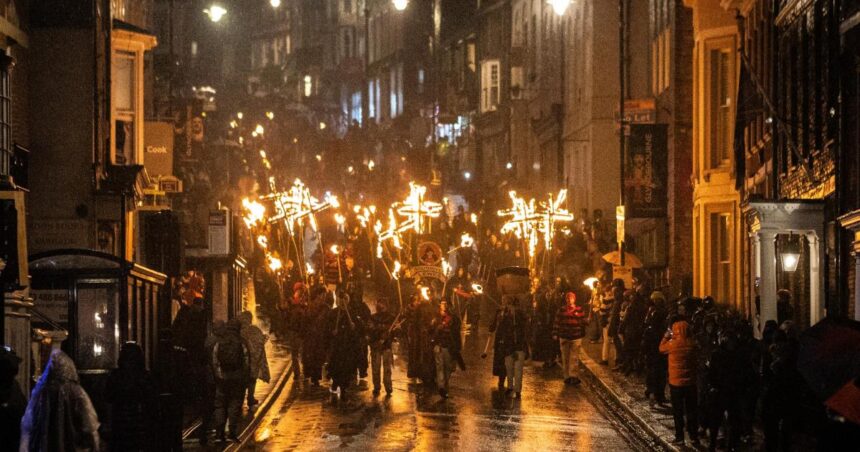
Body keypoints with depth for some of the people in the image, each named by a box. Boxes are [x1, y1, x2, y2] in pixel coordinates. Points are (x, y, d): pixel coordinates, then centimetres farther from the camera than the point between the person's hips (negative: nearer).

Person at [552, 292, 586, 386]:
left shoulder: (579, 310, 3)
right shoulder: (561, 310, 3)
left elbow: (583, 322, 8)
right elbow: (557, 322, 3)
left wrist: (582, 334, 6)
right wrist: (555, 334, -3)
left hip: (576, 337, -1)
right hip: (564, 337, 1)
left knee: (574, 358, -4)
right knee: (565, 358, 6)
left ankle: (573, 376, -3)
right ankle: (567, 376, 12)